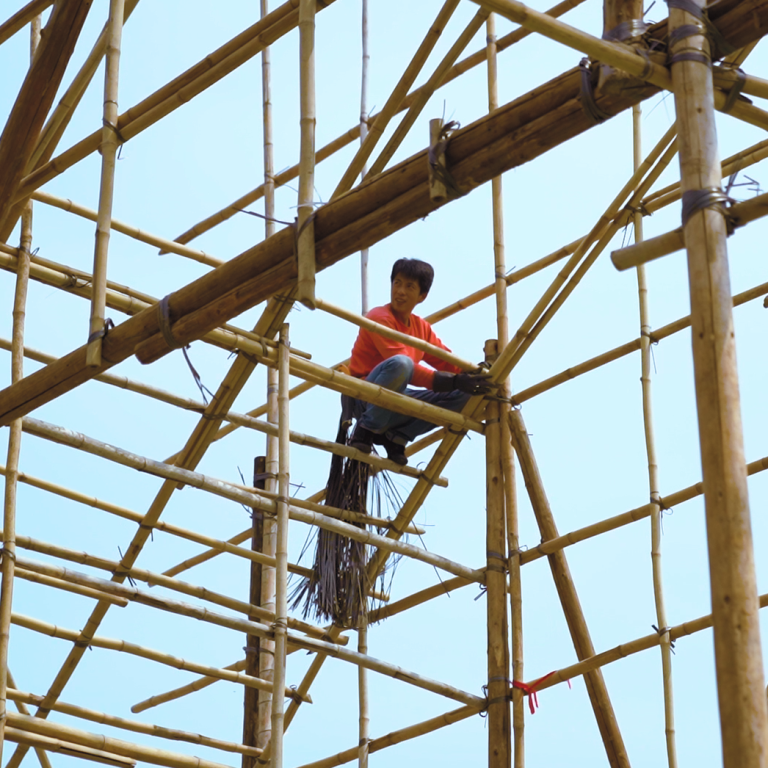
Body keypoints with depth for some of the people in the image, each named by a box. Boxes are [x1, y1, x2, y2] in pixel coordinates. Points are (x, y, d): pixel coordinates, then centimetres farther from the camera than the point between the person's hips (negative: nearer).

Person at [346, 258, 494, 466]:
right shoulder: (380, 318, -14)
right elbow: (409, 370, -23)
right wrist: (453, 381, -31)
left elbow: (448, 361, 8)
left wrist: (473, 373, -14)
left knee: (463, 395, -7)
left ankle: (396, 435, -5)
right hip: (364, 399, -7)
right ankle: (366, 429, -18)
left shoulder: (421, 327, 11)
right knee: (401, 363, -37)